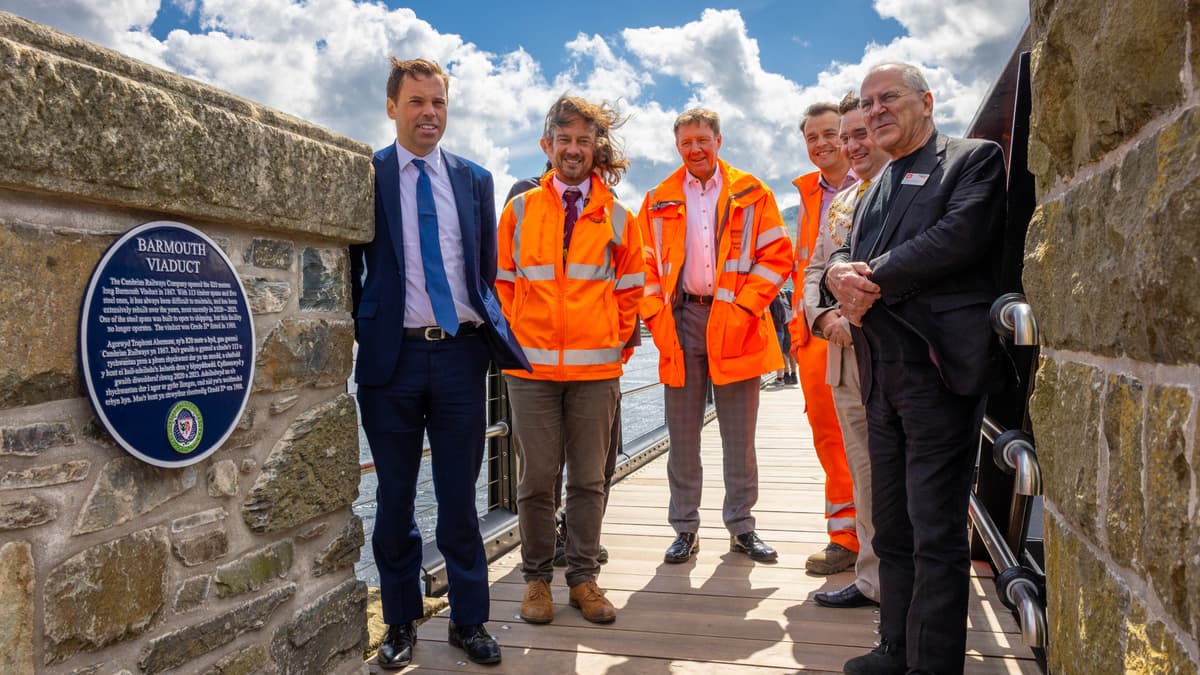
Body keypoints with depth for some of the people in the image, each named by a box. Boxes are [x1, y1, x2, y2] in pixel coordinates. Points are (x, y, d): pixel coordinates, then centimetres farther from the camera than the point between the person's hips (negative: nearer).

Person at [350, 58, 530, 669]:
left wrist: (497, 336, 5)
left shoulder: (474, 179, 10)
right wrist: (354, 343, -1)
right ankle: (400, 622, 27)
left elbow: (488, 268, 12)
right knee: (395, 498, 11)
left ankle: (468, 620, 24)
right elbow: (349, 270, 3)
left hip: (461, 352, 2)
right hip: (393, 355, -1)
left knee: (459, 496, 9)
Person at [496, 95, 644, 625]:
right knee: (537, 477, 4)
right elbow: (502, 282, 10)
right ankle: (537, 578, 18)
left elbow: (629, 289, 13)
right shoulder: (520, 210, 7)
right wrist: (514, 339, 4)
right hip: (531, 366, 0)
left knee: (588, 478, 6)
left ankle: (583, 578, 19)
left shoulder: (616, 216, 8)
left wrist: (617, 342, 7)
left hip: (596, 367, 1)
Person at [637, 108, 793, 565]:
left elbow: (777, 255, 1)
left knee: (739, 436, 6)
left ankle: (741, 527, 19)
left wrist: (744, 306, -10)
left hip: (734, 325, -1)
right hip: (680, 322, 2)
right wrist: (656, 316, -4)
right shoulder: (659, 201, 10)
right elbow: (645, 264, 9)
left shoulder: (751, 194, 6)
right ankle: (685, 529, 17)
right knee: (682, 436, 6)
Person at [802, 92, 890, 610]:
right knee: (865, 474, 13)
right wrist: (823, 317, 1)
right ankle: (874, 580, 24)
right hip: (845, 354, 7)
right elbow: (816, 269, 20)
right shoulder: (839, 204, 20)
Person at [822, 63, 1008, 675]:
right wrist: (839, 272, -12)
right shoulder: (874, 188, 23)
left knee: (936, 531, -2)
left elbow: (959, 235, -16)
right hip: (881, 373, 7)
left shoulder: (975, 160, 1)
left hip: (939, 367, -7)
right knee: (891, 527, 13)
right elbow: (845, 253, 12)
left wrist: (870, 280, -12)